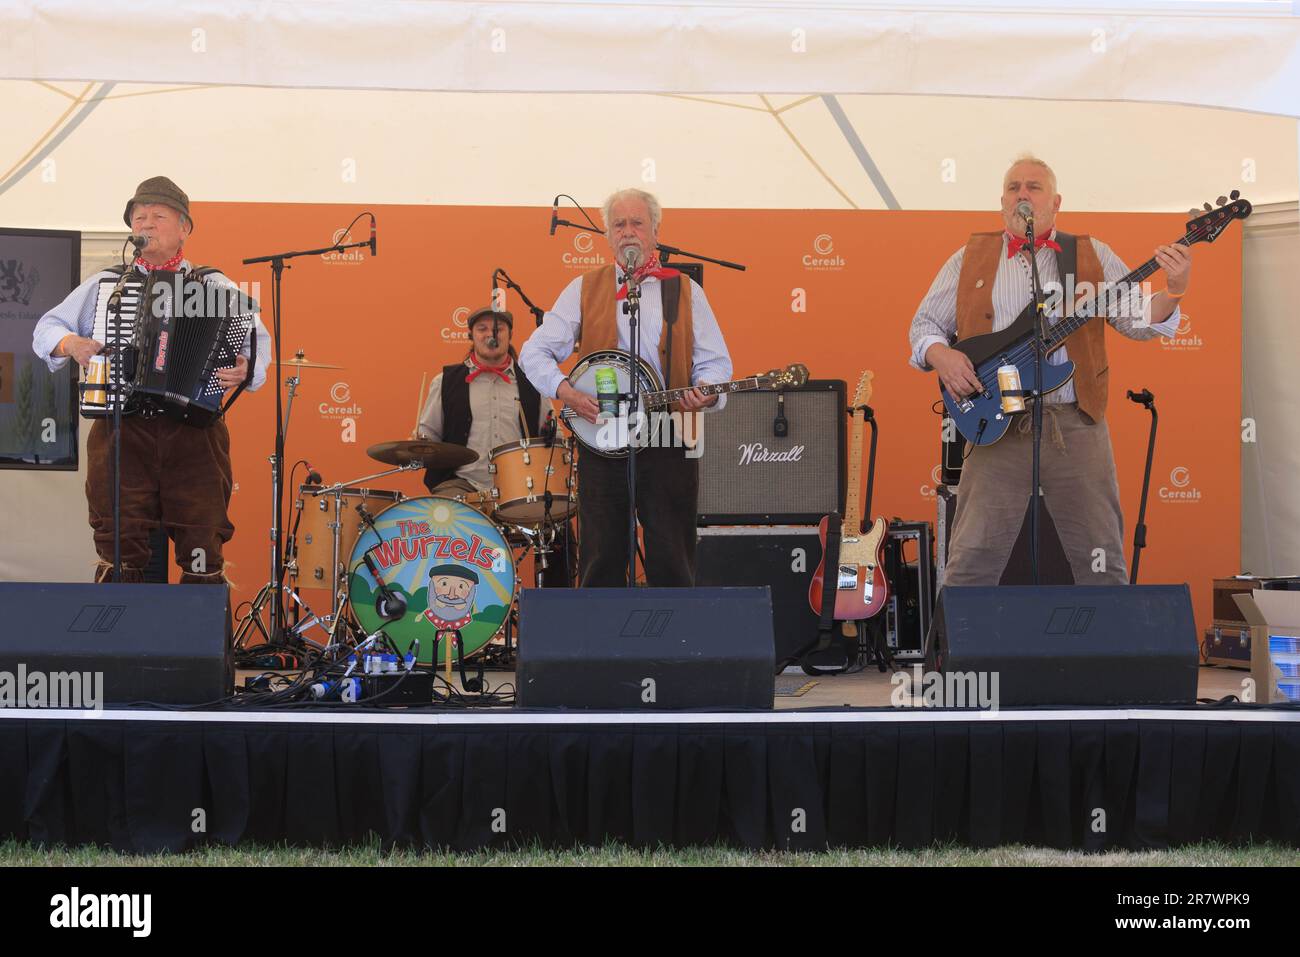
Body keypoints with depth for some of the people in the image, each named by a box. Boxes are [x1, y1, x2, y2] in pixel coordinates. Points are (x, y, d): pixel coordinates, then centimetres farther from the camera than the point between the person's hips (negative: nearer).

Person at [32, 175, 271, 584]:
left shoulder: (215, 288, 11)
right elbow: (46, 328, 18)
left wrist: (245, 369, -15)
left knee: (203, 559, -1)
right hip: (121, 431, 1)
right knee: (119, 556, -1)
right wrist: (69, 343, -5)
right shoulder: (102, 285, 16)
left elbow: (258, 339, 7)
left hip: (195, 435, -1)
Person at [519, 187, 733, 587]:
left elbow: (716, 361, 9)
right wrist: (566, 391, -12)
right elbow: (535, 352, 6)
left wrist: (704, 390, -13)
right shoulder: (584, 289, 9)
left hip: (669, 445, 0)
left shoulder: (684, 291, 10)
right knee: (601, 564, 3)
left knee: (673, 567, 1)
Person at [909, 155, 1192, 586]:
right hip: (996, 425, 0)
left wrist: (1172, 291, -16)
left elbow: (1138, 319, 4)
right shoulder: (969, 258, 12)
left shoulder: (1093, 255, 11)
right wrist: (939, 354, -7)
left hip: (1076, 422, 1)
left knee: (1104, 565, 5)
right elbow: (924, 324, 14)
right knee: (972, 563, -4)